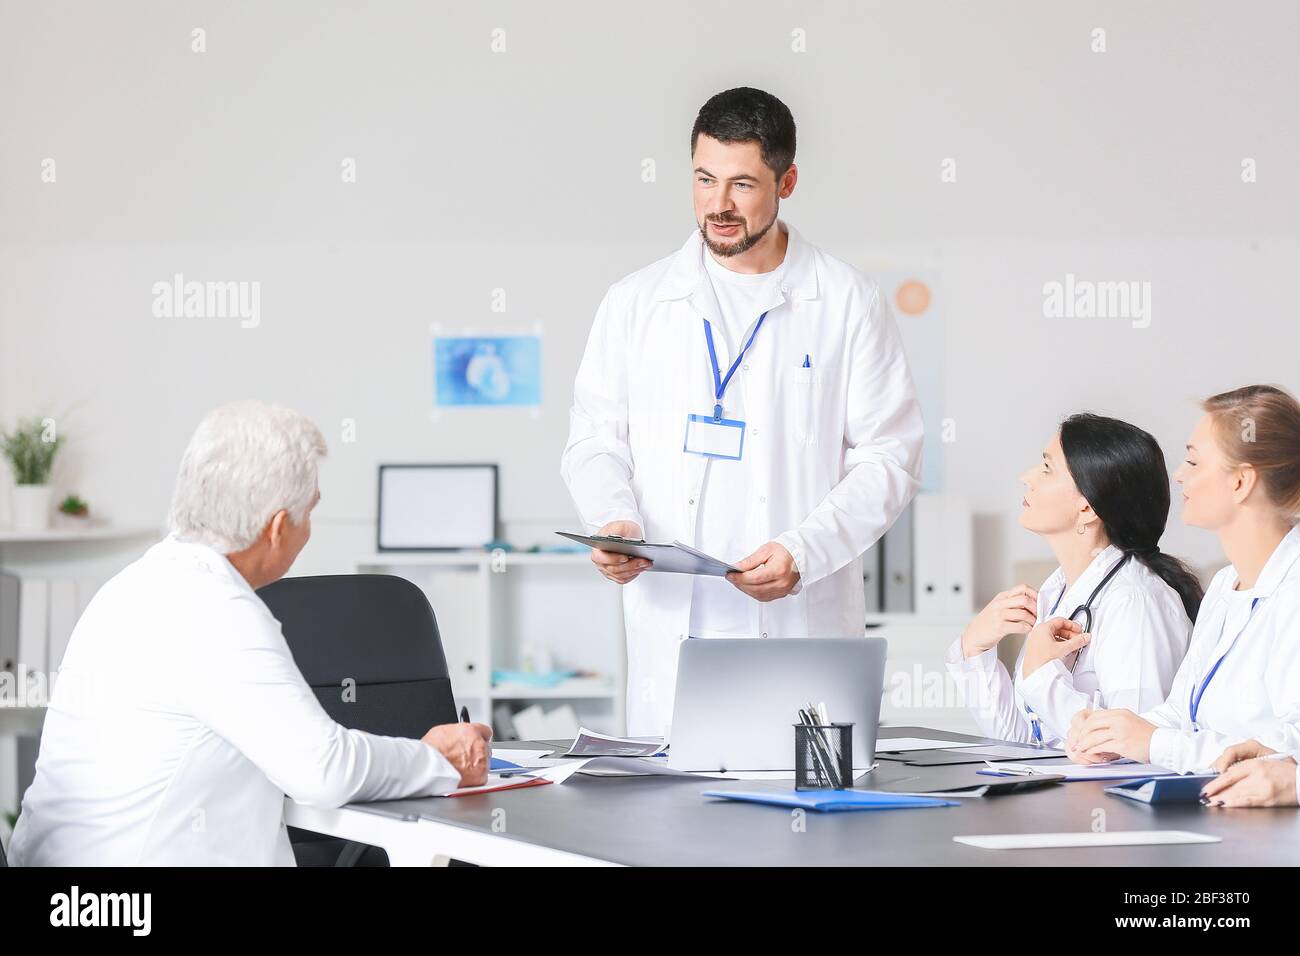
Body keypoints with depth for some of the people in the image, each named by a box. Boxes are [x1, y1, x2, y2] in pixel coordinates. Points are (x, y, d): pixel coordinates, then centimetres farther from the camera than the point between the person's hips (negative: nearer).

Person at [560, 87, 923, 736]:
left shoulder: (848, 305, 5)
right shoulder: (636, 303, 11)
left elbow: (889, 458, 1)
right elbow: (595, 440, 12)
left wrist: (804, 553, -12)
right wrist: (614, 521, -10)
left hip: (804, 623, -1)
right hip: (672, 627, 1)